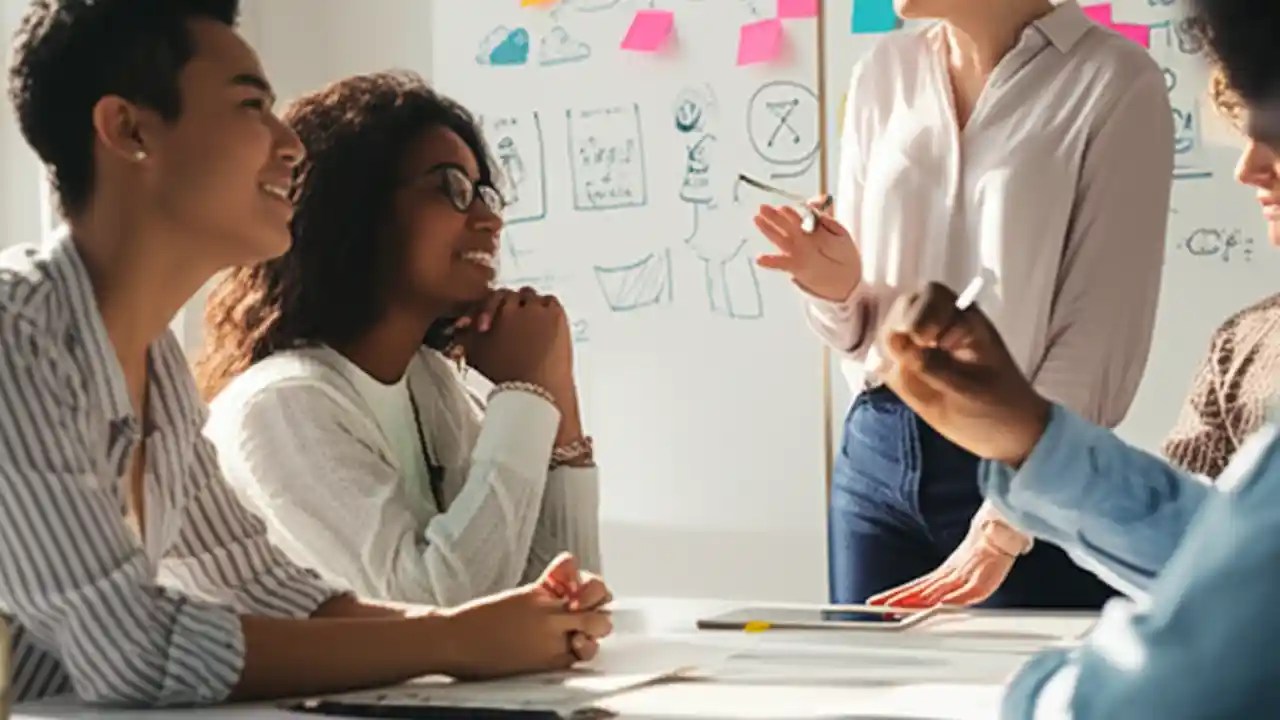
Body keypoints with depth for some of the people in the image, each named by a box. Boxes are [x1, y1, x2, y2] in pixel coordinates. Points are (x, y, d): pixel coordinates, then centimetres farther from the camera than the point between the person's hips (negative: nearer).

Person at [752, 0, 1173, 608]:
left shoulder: (1113, 82, -9)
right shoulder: (883, 72, 7)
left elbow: (1101, 335, -14)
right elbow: (858, 334, 12)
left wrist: (1002, 527, -19)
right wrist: (837, 290, -10)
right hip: (877, 455, 4)